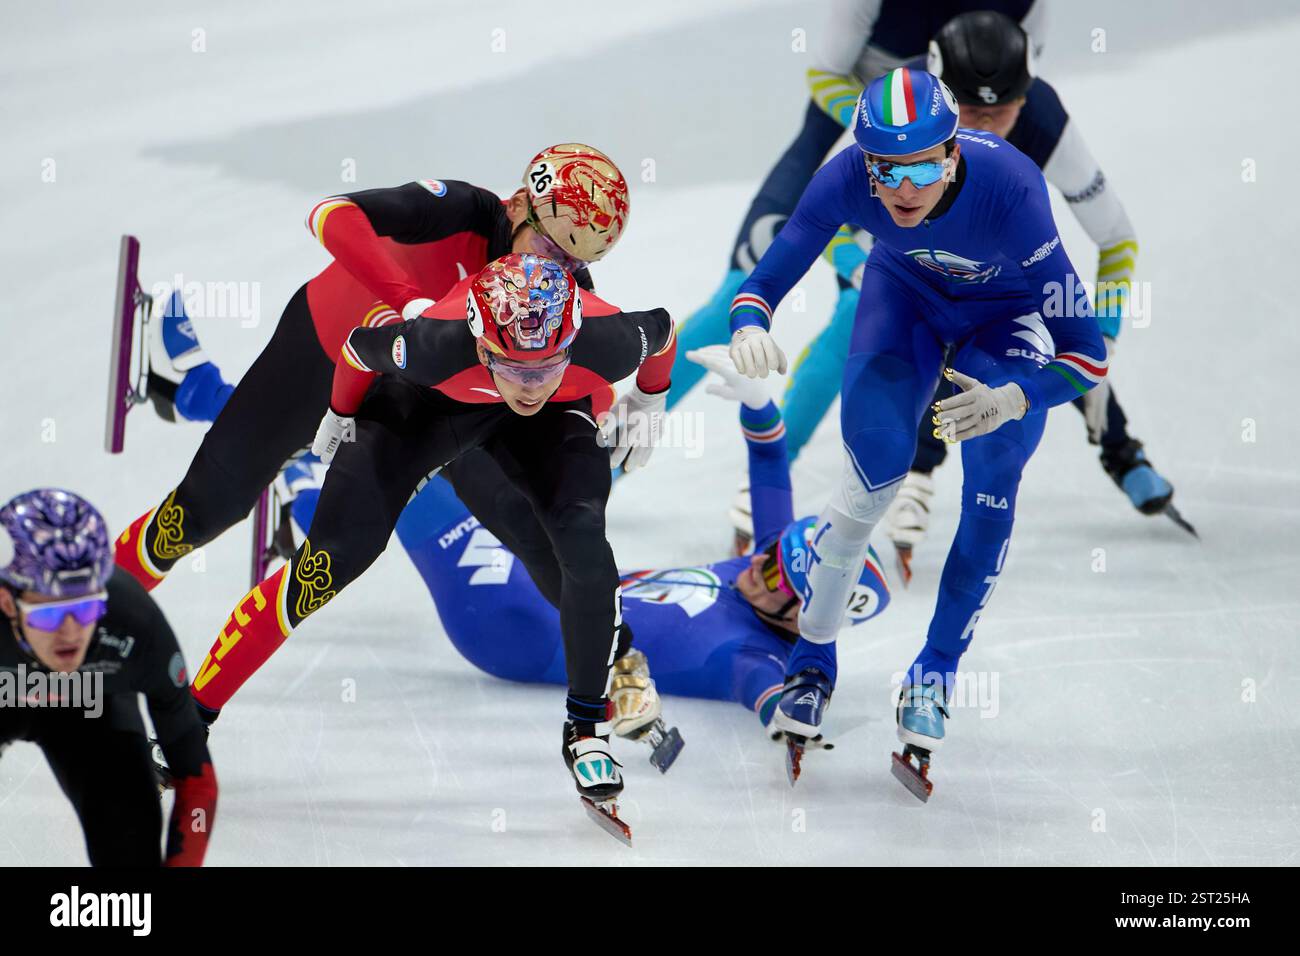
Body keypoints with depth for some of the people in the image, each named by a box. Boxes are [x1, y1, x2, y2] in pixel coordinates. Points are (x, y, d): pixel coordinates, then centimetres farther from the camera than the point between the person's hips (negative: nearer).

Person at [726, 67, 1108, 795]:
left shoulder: (1009, 189, -42)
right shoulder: (845, 181, -35)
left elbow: (1088, 355, -39)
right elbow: (763, 284, -25)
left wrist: (1015, 399, -58)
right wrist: (750, 328, -49)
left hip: (1010, 310, -1)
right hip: (907, 290, 1)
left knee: (991, 498, -10)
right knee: (874, 477, -11)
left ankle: (936, 674, 11)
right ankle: (811, 660, 10)